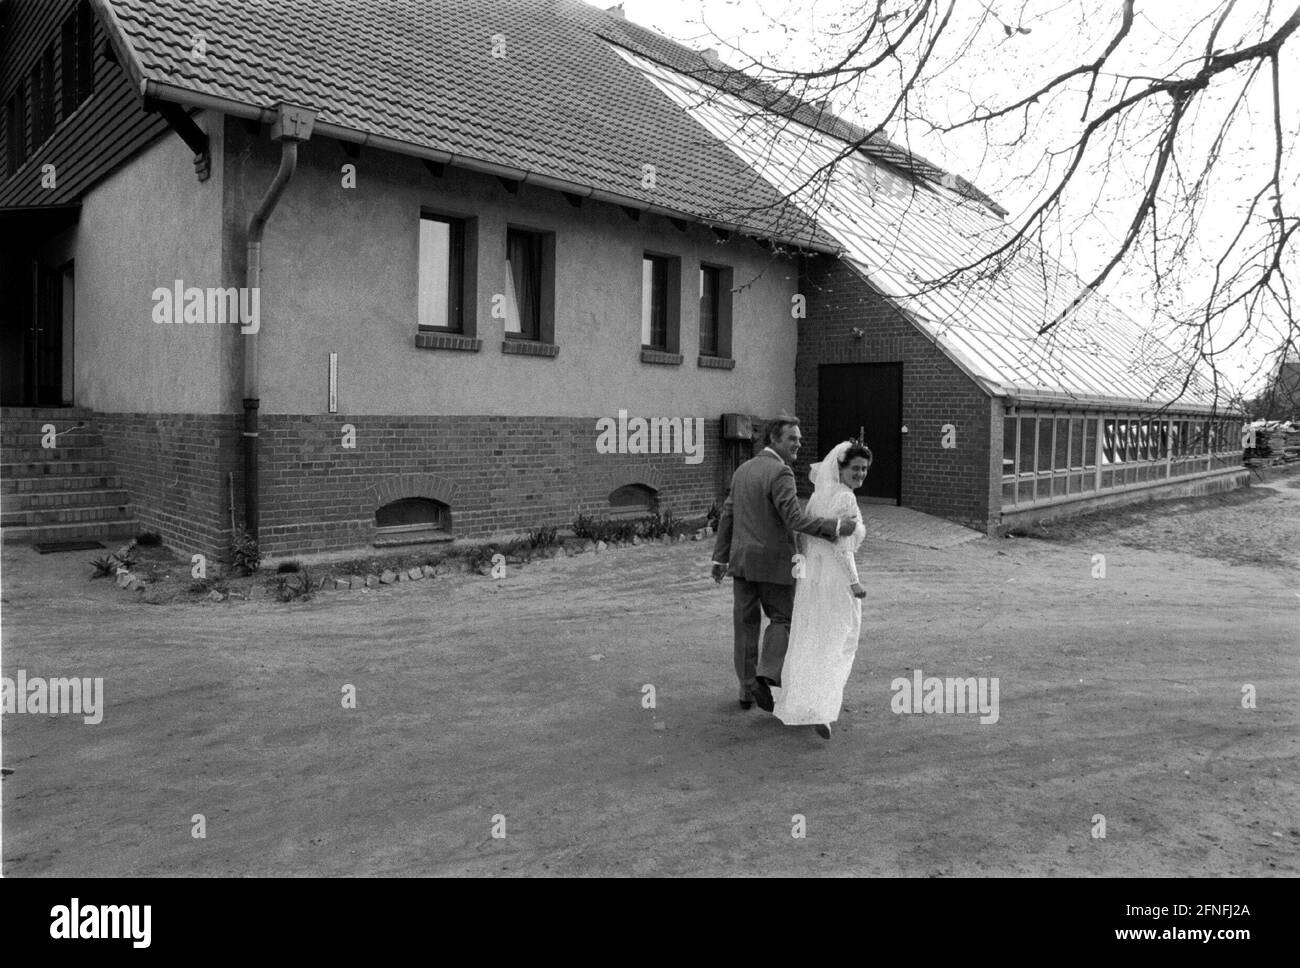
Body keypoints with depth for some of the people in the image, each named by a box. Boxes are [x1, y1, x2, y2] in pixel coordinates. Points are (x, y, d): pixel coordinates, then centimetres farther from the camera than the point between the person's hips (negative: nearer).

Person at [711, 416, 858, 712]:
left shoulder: (743, 470, 11)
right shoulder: (780, 473, -14)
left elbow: (727, 515, 12)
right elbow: (794, 519, -23)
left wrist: (720, 558, 15)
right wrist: (834, 527, -22)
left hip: (741, 559, 7)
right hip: (773, 562, -7)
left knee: (746, 625, 11)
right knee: (782, 619, 9)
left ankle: (747, 688, 17)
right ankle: (766, 676, -7)